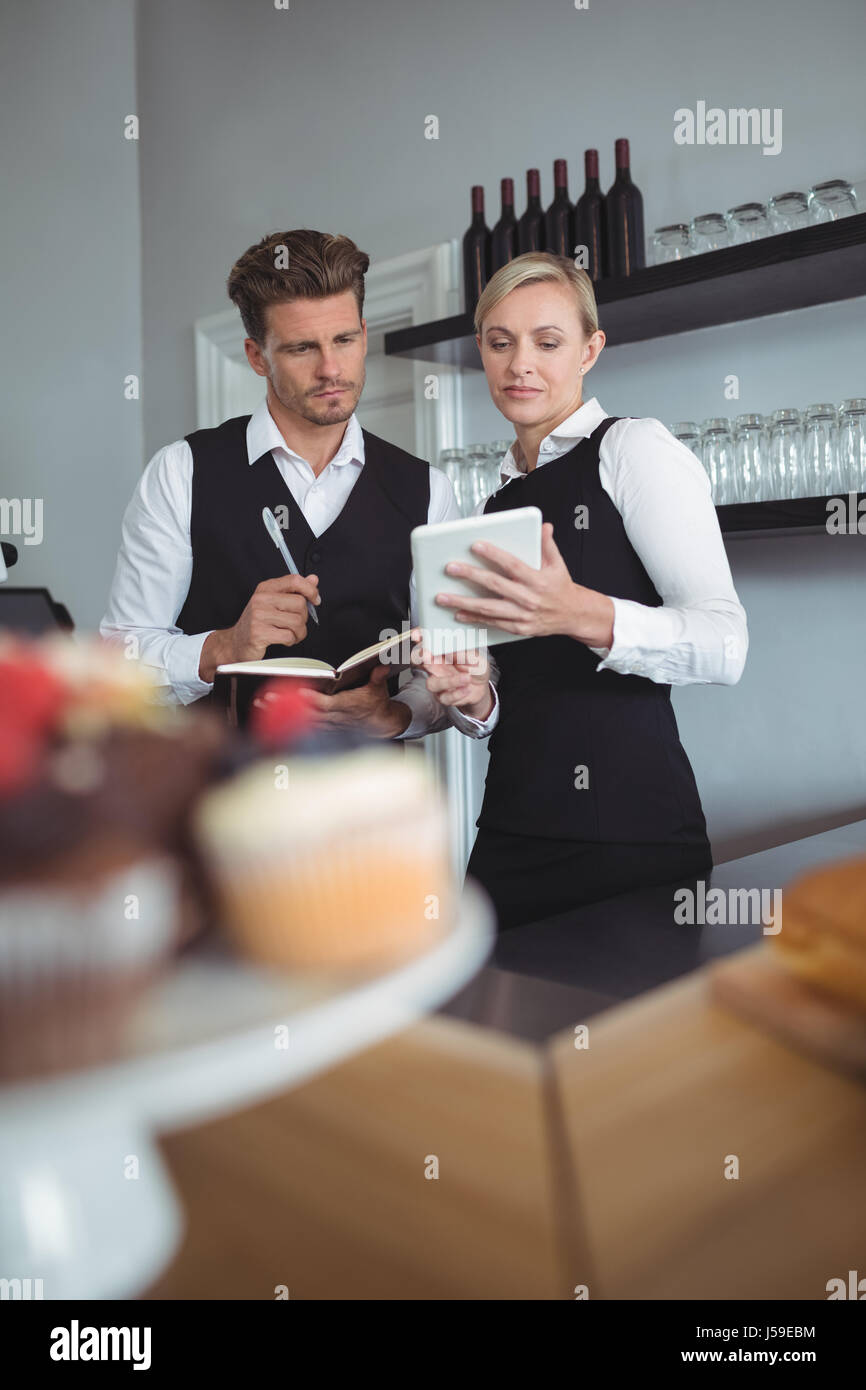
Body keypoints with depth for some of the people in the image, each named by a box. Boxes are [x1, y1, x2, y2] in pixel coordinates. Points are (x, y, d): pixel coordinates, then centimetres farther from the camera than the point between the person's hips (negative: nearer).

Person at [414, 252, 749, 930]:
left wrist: (583, 614, -31)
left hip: (629, 830, -6)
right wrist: (476, 698, -3)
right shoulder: (498, 500, 15)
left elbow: (725, 646, -16)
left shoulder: (635, 449, -4)